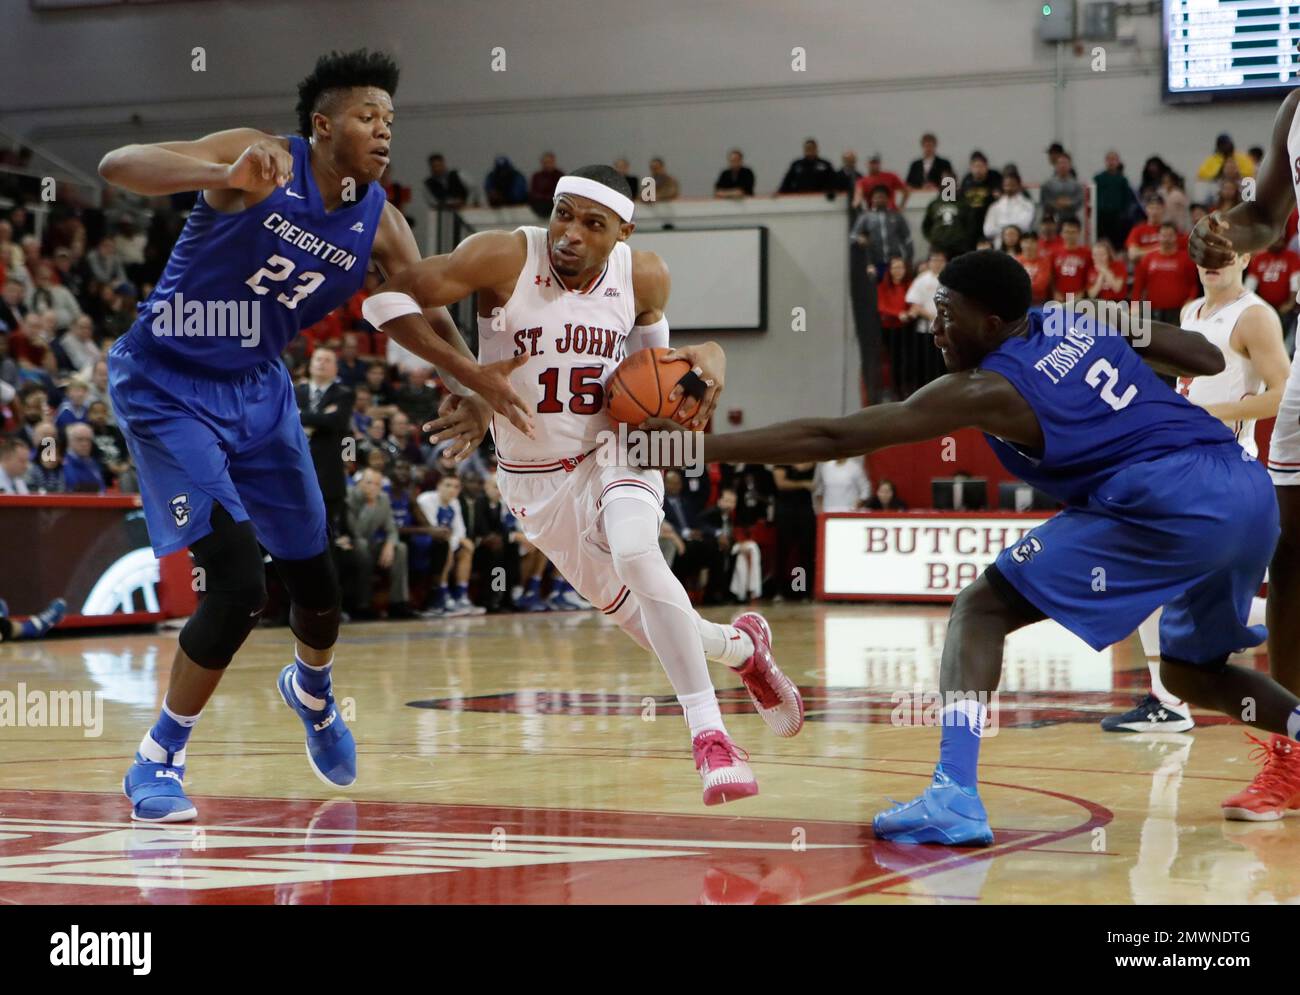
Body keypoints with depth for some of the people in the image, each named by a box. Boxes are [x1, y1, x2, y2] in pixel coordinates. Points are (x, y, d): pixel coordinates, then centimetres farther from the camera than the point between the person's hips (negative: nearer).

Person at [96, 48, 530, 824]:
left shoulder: (380, 225, -5)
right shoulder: (263, 162, -20)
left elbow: (427, 316, 2)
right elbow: (116, 166, -30)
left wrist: (477, 380, -19)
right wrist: (223, 176, -47)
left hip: (259, 390, 6)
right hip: (167, 388, -6)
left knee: (316, 583, 12)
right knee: (239, 583, -18)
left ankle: (313, 691, 48)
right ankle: (158, 761, 0)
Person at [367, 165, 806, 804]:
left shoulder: (643, 277, -10)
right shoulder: (505, 259, -21)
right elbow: (386, 298, -23)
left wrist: (696, 365, -9)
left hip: (614, 449, -1)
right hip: (535, 480, 1)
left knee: (634, 552, -33)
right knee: (638, 618, 11)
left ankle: (708, 733, -27)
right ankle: (740, 646, 43)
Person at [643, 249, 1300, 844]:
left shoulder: (988, 391, -2)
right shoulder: (1076, 323, 18)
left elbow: (835, 437, -3)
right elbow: (1207, 356, 21)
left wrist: (709, 446, 0)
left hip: (1166, 505, -8)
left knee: (982, 609, 0)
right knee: (1191, 674, 30)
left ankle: (954, 796, -14)